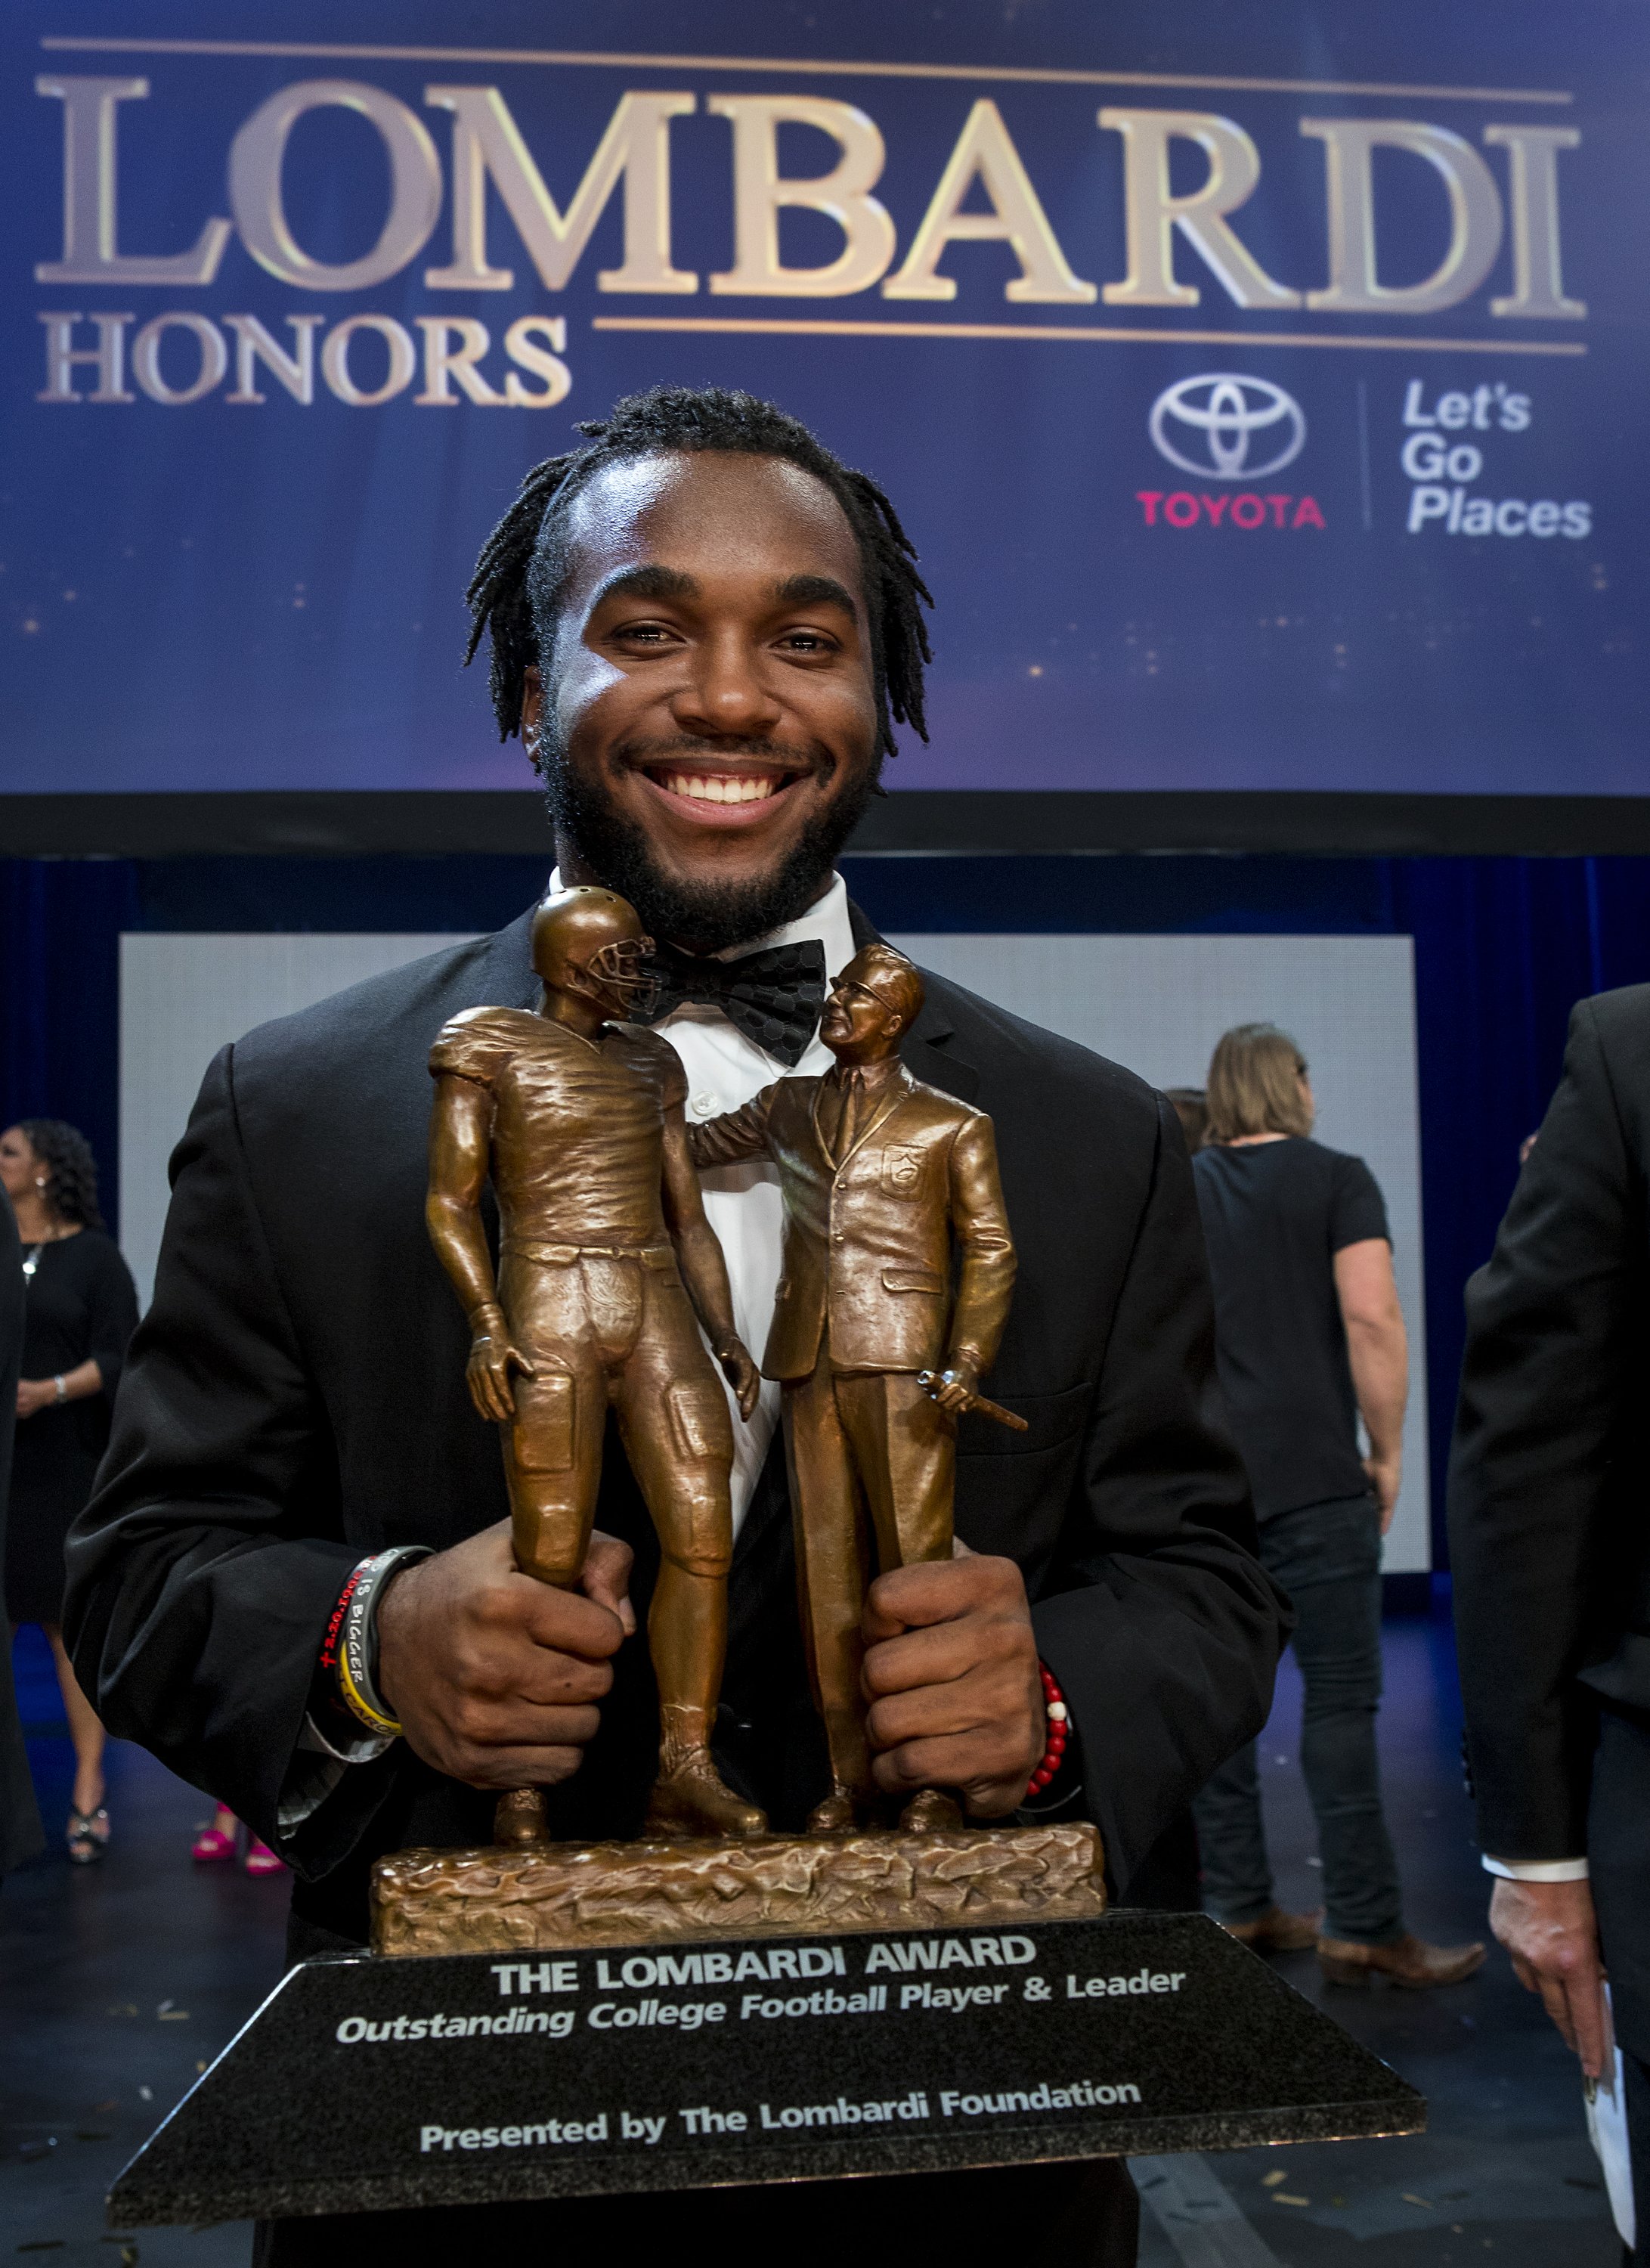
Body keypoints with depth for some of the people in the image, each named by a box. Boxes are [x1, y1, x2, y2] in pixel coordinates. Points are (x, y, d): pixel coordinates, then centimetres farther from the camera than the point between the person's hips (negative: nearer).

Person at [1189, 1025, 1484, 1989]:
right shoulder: (1337, 1179, -2)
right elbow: (1371, 1317, -12)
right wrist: (1388, 1451, -3)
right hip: (1311, 1476, -5)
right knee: (1341, 1696, -1)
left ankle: (1237, 1907, 15)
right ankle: (1363, 1926, 1)